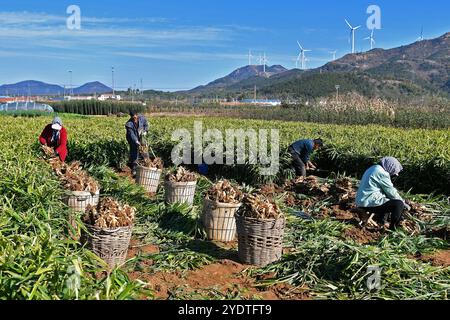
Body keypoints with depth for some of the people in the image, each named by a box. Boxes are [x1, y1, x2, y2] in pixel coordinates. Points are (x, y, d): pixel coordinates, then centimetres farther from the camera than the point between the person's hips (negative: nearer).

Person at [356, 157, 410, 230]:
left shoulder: (374, 168, 16)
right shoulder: (382, 173, -16)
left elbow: (387, 190, 21)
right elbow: (391, 192, -11)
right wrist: (404, 203, 2)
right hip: (369, 203, -11)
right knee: (399, 204, -10)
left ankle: (382, 221, 32)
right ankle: (393, 228, 0)